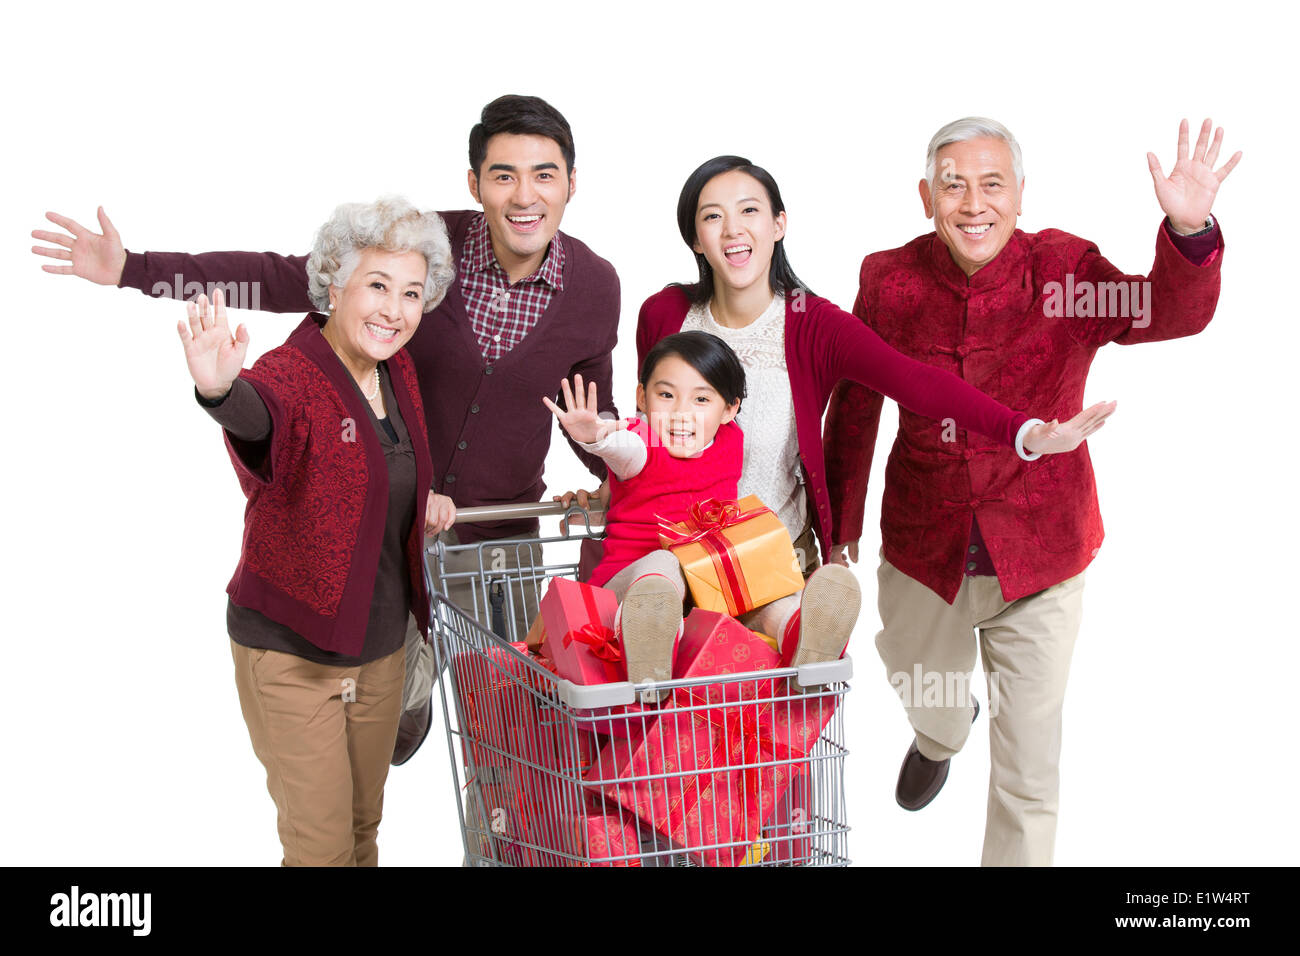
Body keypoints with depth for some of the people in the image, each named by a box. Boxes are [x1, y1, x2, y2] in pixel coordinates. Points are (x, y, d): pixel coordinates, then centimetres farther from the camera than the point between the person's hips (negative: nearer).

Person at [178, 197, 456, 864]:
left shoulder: (398, 372, 2)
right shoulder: (290, 375, -20)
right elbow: (258, 411, -45)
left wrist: (423, 498, 1)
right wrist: (220, 388, -68)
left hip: (381, 646, 7)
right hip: (292, 655, -7)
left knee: (364, 826, 20)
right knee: (322, 846, -1)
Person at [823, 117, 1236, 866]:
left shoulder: (1065, 269, -15)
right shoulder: (889, 280, -10)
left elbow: (1171, 314, -32)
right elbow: (855, 407, 4)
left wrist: (1189, 231, -54)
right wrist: (839, 525, 10)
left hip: (1039, 556, -2)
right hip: (923, 551, 2)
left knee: (1031, 749, 8)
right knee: (923, 694, 29)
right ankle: (941, 739, 66)